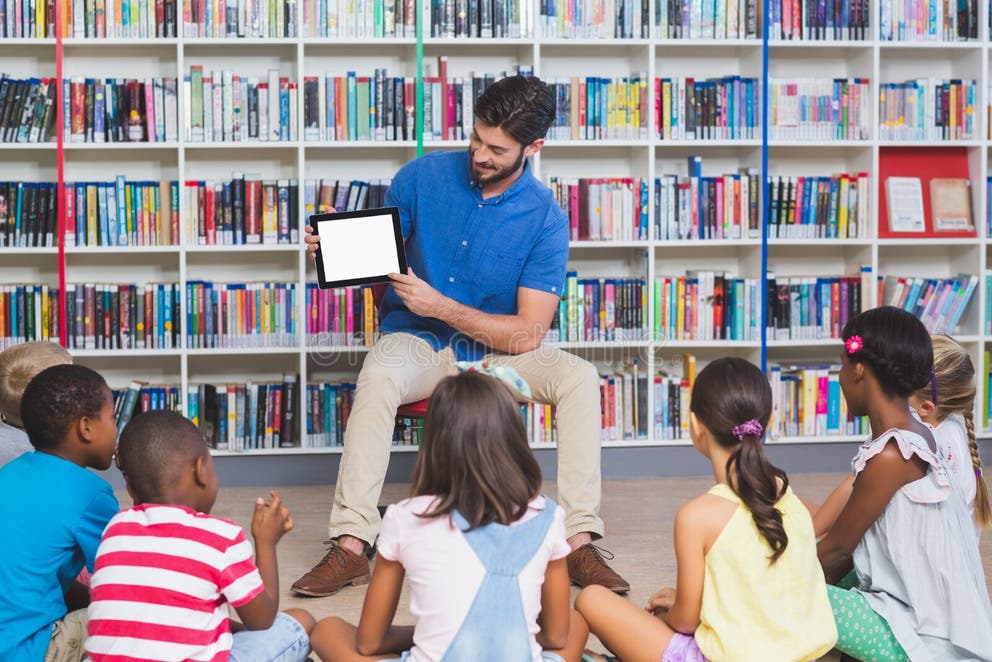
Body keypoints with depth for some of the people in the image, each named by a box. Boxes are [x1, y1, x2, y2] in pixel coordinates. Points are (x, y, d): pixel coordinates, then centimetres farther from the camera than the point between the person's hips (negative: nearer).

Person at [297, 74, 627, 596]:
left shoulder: (544, 218, -11)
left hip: (498, 350, 0)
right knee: (378, 376, -34)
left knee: (580, 378, -25)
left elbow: (527, 336, -16)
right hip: (417, 341, 0)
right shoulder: (422, 176, -7)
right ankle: (350, 544, -33)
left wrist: (441, 306, -25)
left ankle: (579, 542, -21)